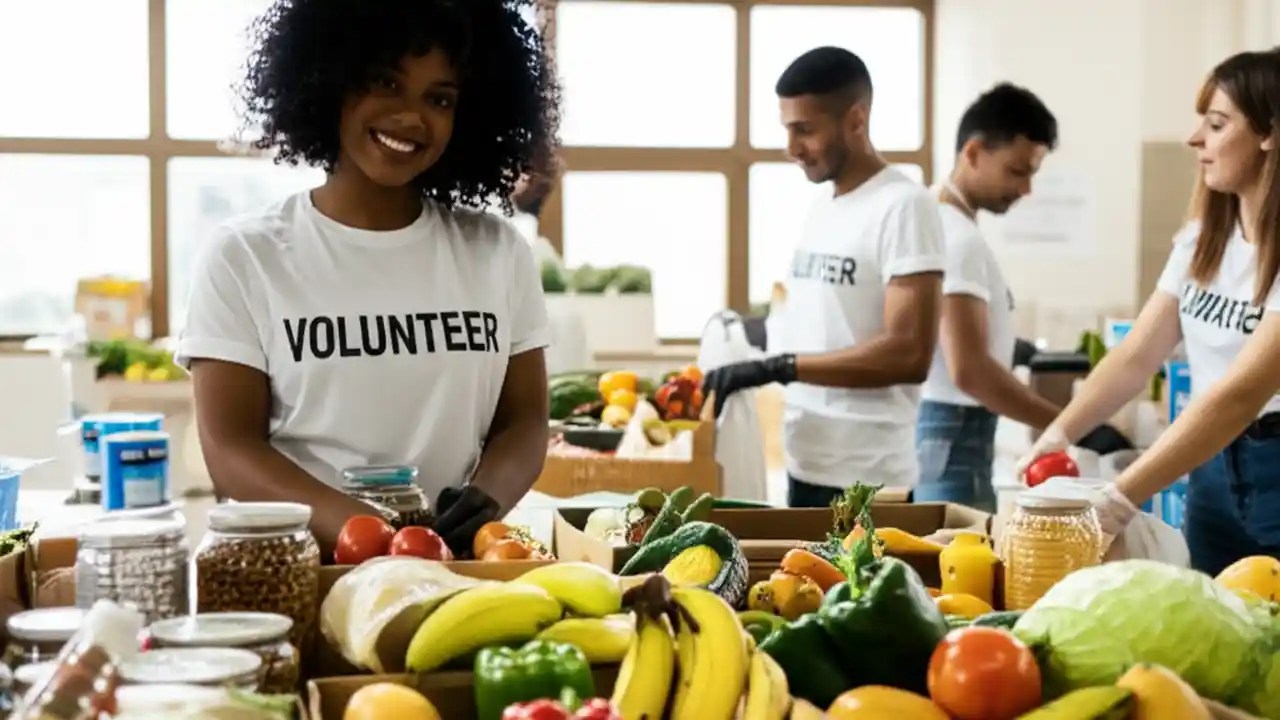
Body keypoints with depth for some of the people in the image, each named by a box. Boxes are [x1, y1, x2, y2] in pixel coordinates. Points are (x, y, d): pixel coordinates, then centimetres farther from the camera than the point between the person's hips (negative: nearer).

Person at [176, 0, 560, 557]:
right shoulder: (242, 258, 1)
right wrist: (364, 530, -19)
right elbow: (231, 451, -3)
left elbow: (523, 421, 9)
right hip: (301, 565, -1)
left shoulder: (497, 252, 8)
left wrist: (485, 500, -12)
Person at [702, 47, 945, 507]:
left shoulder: (903, 206, -11)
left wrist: (778, 368, -21)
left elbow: (908, 355, -20)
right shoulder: (822, 210, 14)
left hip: (864, 480, -8)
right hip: (807, 468, 8)